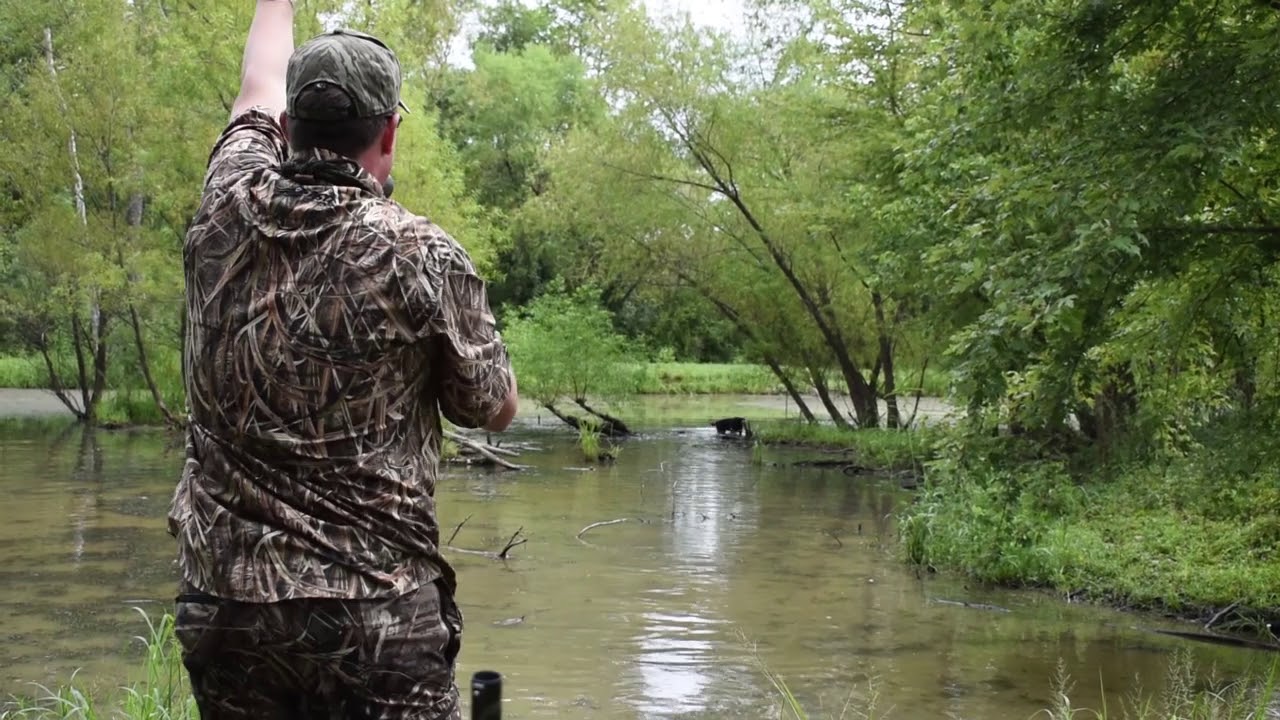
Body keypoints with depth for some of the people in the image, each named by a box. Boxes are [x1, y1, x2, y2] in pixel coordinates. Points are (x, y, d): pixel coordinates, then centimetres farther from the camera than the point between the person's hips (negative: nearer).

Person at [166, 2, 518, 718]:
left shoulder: (229, 211, -1)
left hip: (222, 600, 4)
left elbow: (258, 96, 21)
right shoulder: (424, 255, -11)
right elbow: (496, 409, 3)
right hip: (375, 614, -4)